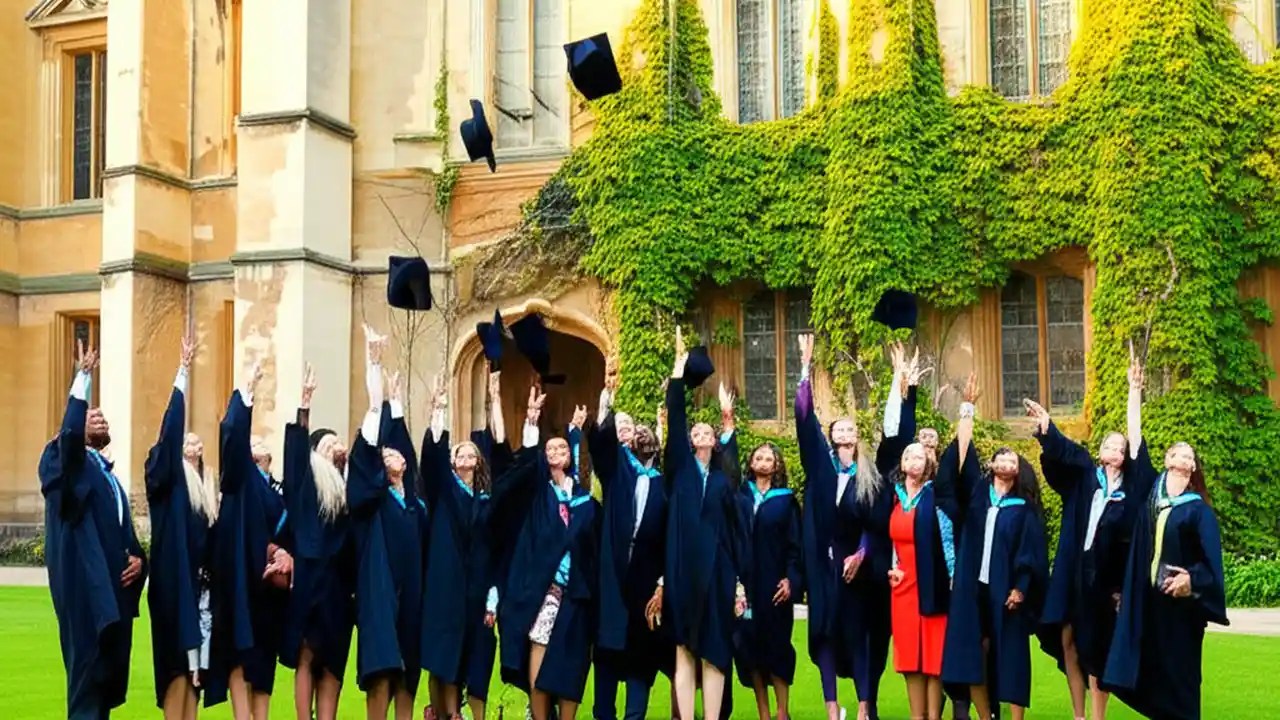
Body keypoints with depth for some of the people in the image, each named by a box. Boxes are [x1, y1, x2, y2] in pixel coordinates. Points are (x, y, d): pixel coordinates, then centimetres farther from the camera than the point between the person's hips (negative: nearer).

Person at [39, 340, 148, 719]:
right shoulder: (63, 463, 1)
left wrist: (138, 558, 1)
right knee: (88, 672, -8)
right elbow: (68, 435, -23)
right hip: (85, 587, -8)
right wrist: (82, 379, -29)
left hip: (114, 588, 8)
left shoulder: (109, 476, 24)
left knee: (111, 674, 9)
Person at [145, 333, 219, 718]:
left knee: (194, 667, 7)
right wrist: (183, 373, -19)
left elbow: (212, 537, 15)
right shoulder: (166, 479, -1)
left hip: (200, 582, 6)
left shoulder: (206, 488, 17)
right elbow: (170, 429, -13)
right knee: (178, 667, -6)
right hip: (175, 582, -6)